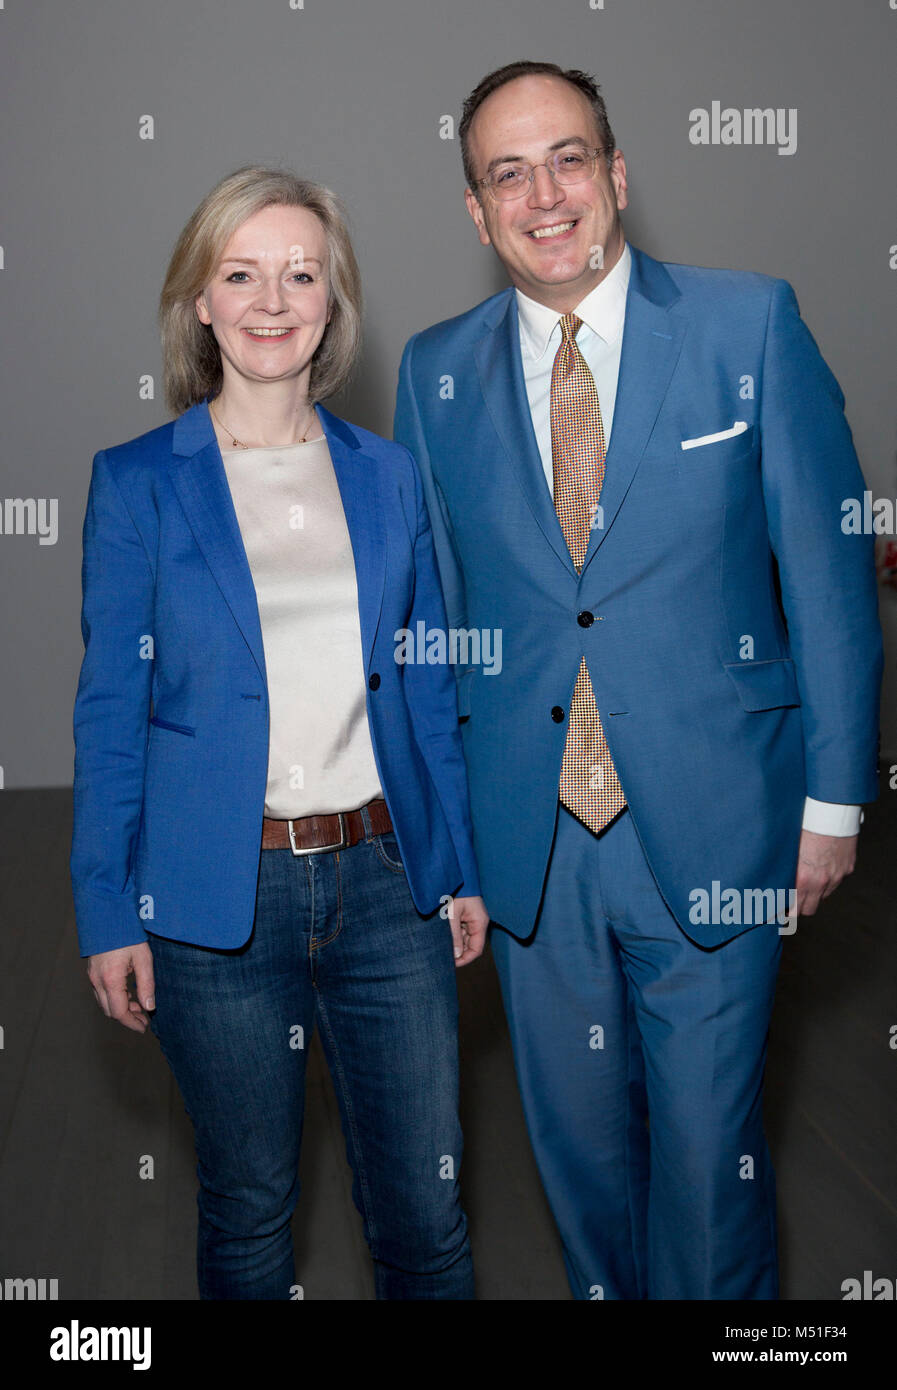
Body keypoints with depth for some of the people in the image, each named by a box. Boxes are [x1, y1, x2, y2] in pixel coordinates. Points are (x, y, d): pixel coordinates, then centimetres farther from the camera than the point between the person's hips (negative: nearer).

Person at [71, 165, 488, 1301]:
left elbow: (426, 687, 10)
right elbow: (110, 705, -1)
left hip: (384, 876, 3)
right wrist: (109, 909, -4)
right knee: (248, 1206, 13)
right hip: (219, 889, -2)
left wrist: (461, 867, 7)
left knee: (426, 1208, 10)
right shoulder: (138, 481, -1)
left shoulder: (386, 475, 7)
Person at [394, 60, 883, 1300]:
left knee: (708, 1139, 11)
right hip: (524, 835, 3)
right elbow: (430, 602, 8)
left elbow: (829, 567, -3)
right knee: (576, 1137, 18)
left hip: (712, 825, -2)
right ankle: (603, 1291, 44)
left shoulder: (750, 324, -4)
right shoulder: (436, 371, 3)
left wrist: (835, 793, -4)